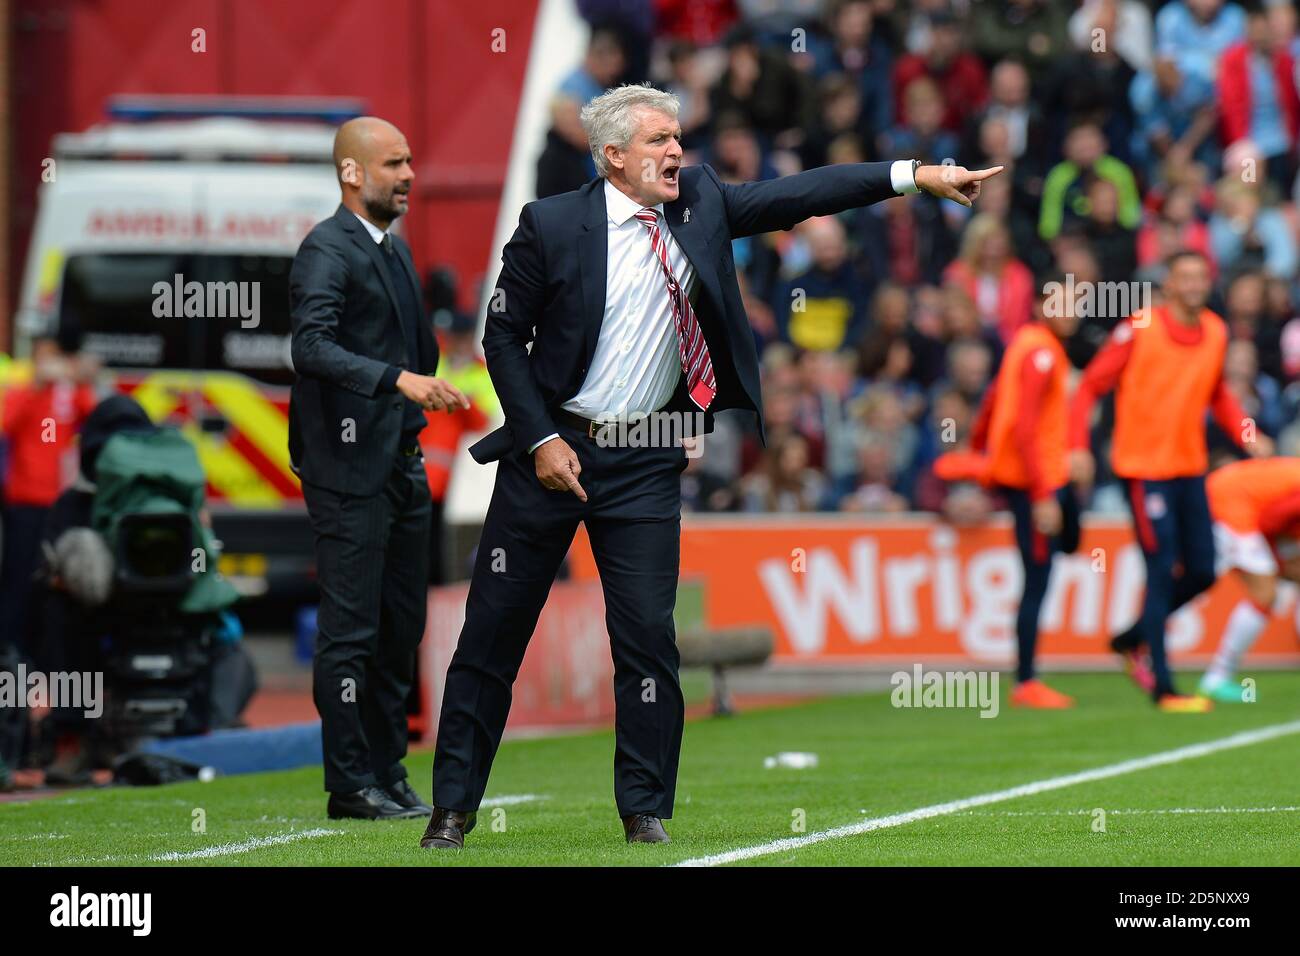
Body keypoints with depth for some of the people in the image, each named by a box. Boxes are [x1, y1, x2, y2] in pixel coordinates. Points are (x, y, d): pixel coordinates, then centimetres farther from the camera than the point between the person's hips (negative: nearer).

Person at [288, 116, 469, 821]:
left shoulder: (396, 251, 18)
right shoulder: (328, 250, -11)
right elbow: (312, 346, -26)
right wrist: (398, 379, -34)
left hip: (402, 465, 9)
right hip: (349, 470, -9)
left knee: (402, 627, 11)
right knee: (351, 630, -6)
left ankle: (388, 775, 17)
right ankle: (350, 784, -2)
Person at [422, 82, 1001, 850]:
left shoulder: (700, 203, 3)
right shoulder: (552, 225, -7)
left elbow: (795, 195, -1)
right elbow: (504, 336, -3)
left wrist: (914, 176, -10)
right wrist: (541, 440, -10)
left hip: (645, 464, 2)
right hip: (553, 452, -2)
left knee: (649, 635, -2)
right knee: (493, 632, 3)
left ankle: (647, 810, 9)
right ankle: (454, 807, 12)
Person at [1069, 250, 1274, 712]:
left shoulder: (1215, 333, 5)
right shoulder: (1140, 328, -11)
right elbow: (1091, 385, -8)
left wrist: (1245, 434, 4)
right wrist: (1078, 446, -19)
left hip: (1190, 467, 6)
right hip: (1144, 466, -6)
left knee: (1202, 572, 6)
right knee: (1163, 571, -9)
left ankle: (1130, 640, 29)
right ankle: (1163, 688, -4)